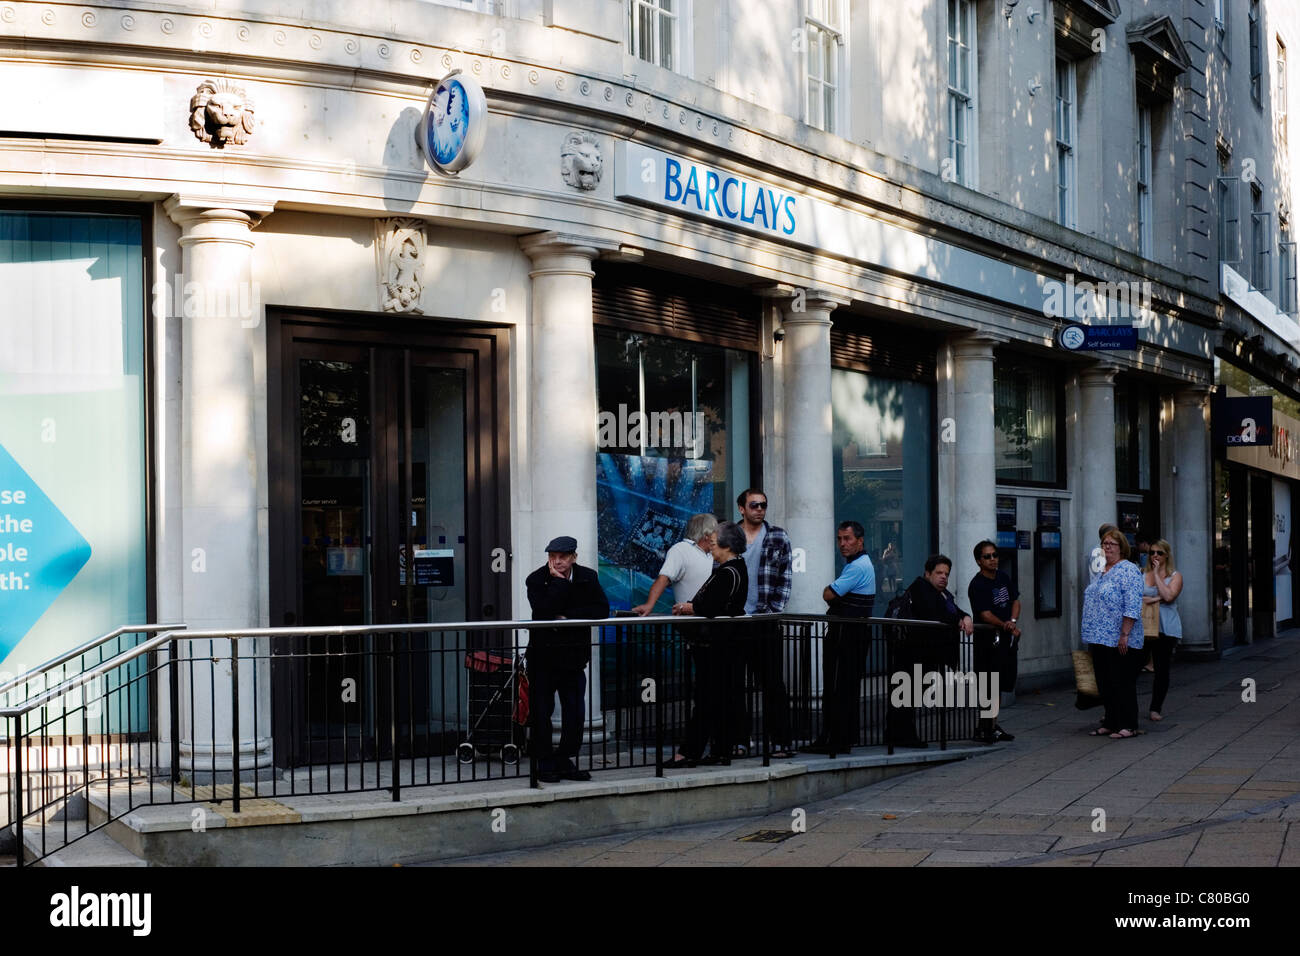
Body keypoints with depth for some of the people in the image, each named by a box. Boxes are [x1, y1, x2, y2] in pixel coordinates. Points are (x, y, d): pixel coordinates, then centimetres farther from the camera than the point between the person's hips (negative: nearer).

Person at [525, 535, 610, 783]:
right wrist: (559, 581, -23)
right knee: (542, 711, 1)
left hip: (573, 657, 3)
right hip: (543, 656, -3)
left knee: (575, 711, 4)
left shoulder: (587, 578, 1)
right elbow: (544, 611, -24)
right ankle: (545, 764, 9)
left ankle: (566, 762, 16)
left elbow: (601, 609, -11)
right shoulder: (536, 579, -8)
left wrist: (568, 618, -17)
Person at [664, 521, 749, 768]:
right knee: (722, 700, 11)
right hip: (727, 642, 10)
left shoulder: (727, 573, -16)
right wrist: (690, 605, 6)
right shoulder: (738, 569, 15)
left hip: (714, 644, -10)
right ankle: (721, 751, 14)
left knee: (706, 700, -7)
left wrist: (687, 607, -5)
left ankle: (689, 752, -4)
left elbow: (710, 607, -21)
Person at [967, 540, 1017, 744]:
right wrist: (1004, 625, -27)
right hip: (989, 640, -8)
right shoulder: (977, 585, -12)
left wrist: (1012, 622, -5)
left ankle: (992, 725, 24)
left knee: (1000, 684, 14)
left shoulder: (1003, 577, 11)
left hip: (1006, 638, 8)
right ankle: (984, 729, -5)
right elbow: (985, 614, -18)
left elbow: (1015, 601, 13)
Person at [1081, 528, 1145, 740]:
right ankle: (1110, 723, 19)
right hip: (1100, 639, 9)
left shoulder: (1128, 570, -11)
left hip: (1119, 641, -9)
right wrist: (1090, 634, 20)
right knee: (1105, 683, 12)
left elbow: (1132, 606, -18)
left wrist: (1125, 634, -23)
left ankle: (1128, 726, 2)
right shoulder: (1103, 571, 17)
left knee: (1122, 683, -3)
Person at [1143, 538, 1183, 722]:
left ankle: (1156, 708, 9)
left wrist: (1157, 574, -8)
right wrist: (1155, 599, -11)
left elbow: (1168, 596, -13)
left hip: (1166, 628, -2)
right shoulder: (1143, 577, 13)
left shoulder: (1175, 576, 5)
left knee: (1162, 668, 1)